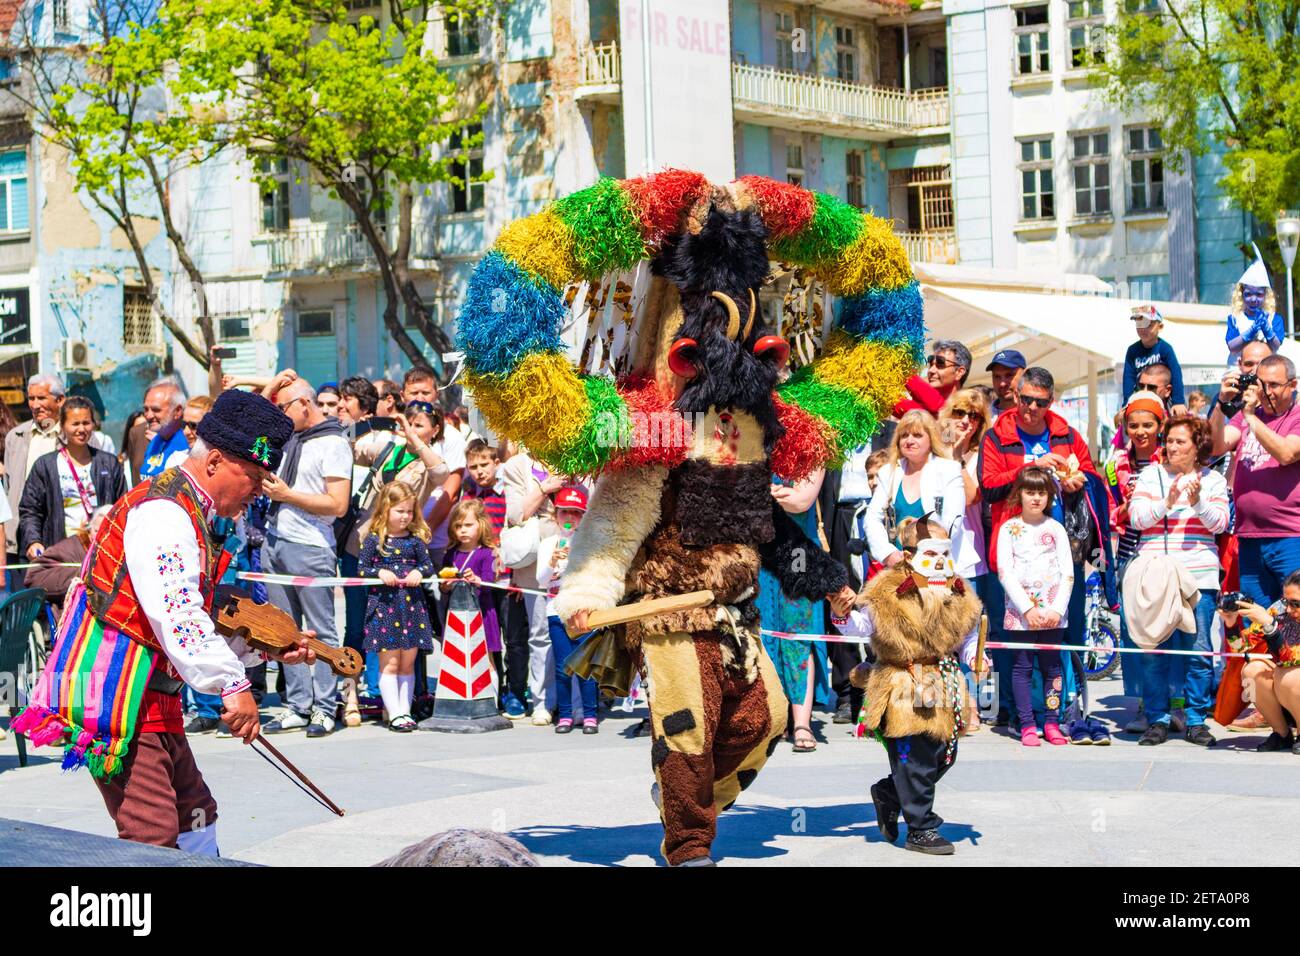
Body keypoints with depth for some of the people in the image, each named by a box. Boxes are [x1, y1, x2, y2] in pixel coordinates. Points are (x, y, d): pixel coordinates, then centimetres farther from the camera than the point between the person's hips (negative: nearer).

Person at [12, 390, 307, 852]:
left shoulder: (186, 516, 19)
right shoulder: (163, 513, -16)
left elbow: (197, 623, 23)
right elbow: (176, 613, -28)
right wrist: (232, 685, -30)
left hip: (149, 698, 11)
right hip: (117, 697, -11)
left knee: (195, 816, 19)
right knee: (155, 837, -15)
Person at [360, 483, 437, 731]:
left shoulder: (415, 539, 7)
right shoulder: (374, 539, -1)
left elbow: (428, 565, 12)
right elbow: (361, 569, 1)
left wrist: (419, 572, -9)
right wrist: (380, 573, -16)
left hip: (412, 604, 3)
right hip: (383, 604, -3)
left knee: (408, 663, 8)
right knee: (389, 663, -1)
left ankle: (405, 711, 14)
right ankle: (394, 713, 1)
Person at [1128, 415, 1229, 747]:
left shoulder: (1213, 480, 11)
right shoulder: (1151, 475, 11)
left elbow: (1220, 523, 2)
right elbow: (1136, 518, 1)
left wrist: (1198, 503, -16)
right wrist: (1167, 503, -15)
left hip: (1199, 576, 0)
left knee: (1199, 650, -2)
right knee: (1154, 650, -2)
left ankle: (1196, 721, 7)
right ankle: (1157, 720, 6)